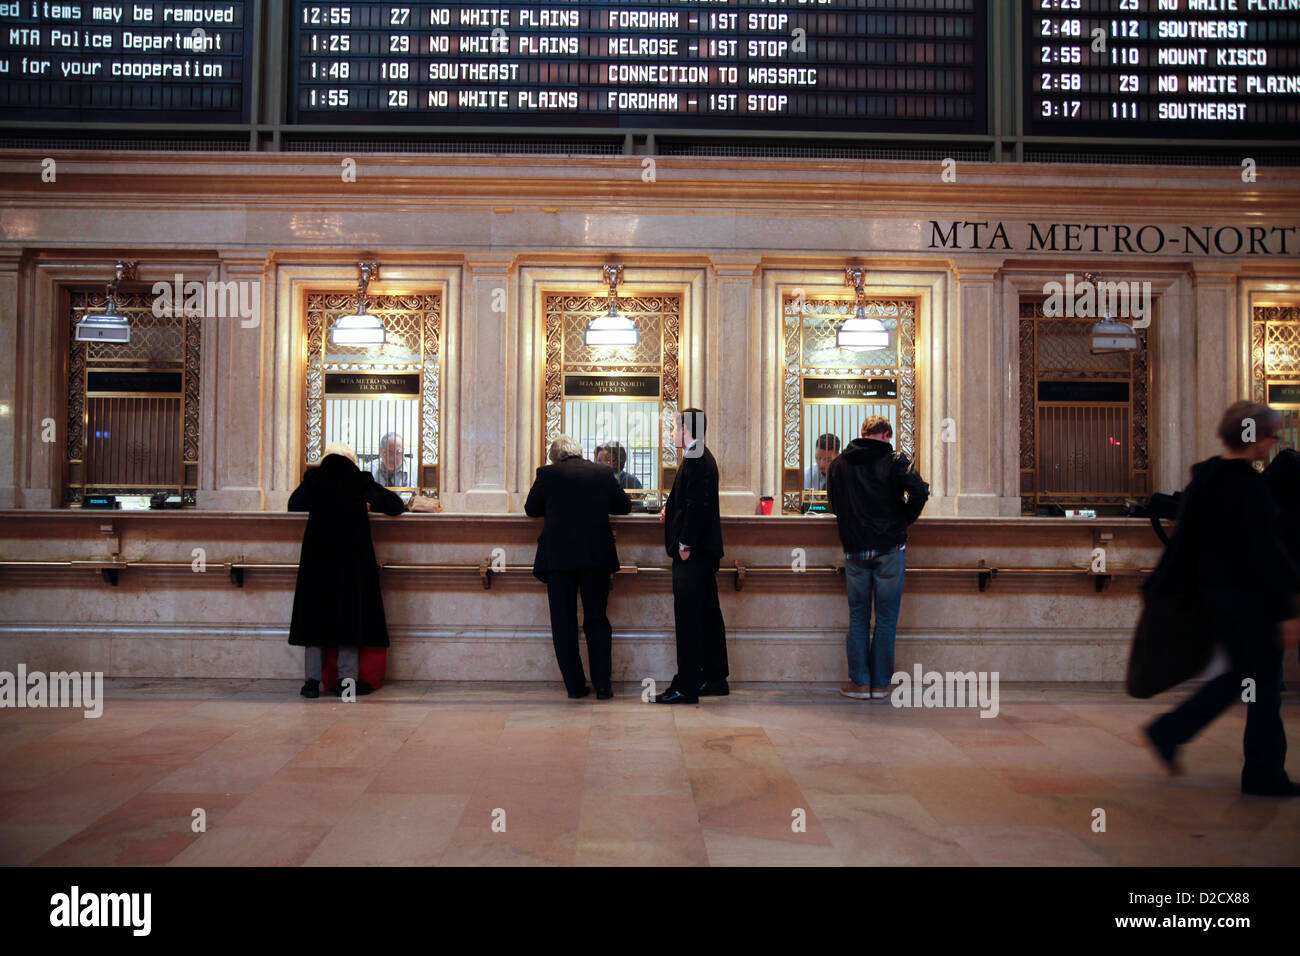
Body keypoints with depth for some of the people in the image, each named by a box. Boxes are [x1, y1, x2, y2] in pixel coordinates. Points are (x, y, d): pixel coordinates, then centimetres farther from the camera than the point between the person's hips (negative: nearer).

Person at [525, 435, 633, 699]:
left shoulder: (547, 473, 1)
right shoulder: (603, 472, 6)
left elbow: (531, 509, 13)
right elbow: (624, 506, 18)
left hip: (558, 558, -2)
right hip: (597, 557, 2)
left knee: (564, 623, 6)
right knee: (597, 621, 10)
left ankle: (575, 685, 8)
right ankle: (602, 685, 8)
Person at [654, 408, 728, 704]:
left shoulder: (694, 459, -15)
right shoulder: (702, 457, 16)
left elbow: (697, 504, -22)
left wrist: (685, 545, -20)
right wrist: (671, 509, 7)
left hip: (692, 555, -11)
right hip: (704, 551, 11)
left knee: (687, 617, -7)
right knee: (708, 614, 15)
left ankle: (686, 687, -2)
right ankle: (715, 679, 24)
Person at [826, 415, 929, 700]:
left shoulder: (839, 463, 6)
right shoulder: (895, 460, -4)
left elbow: (832, 501, 12)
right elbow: (919, 491, -15)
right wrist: (905, 519, 1)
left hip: (854, 550, 2)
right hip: (890, 548, -2)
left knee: (858, 618, 10)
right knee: (886, 619, 6)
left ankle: (860, 682, 9)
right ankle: (880, 683, 10)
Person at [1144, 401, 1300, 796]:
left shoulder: (1204, 476, 9)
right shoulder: (1249, 485, -18)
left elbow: (1184, 540, 13)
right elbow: (1264, 551, -20)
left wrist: (1163, 587, 19)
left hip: (1209, 589, 9)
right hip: (1245, 594, -9)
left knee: (1241, 673, 19)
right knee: (1264, 678, 4)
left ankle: (1168, 732, 16)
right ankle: (1264, 775, 14)